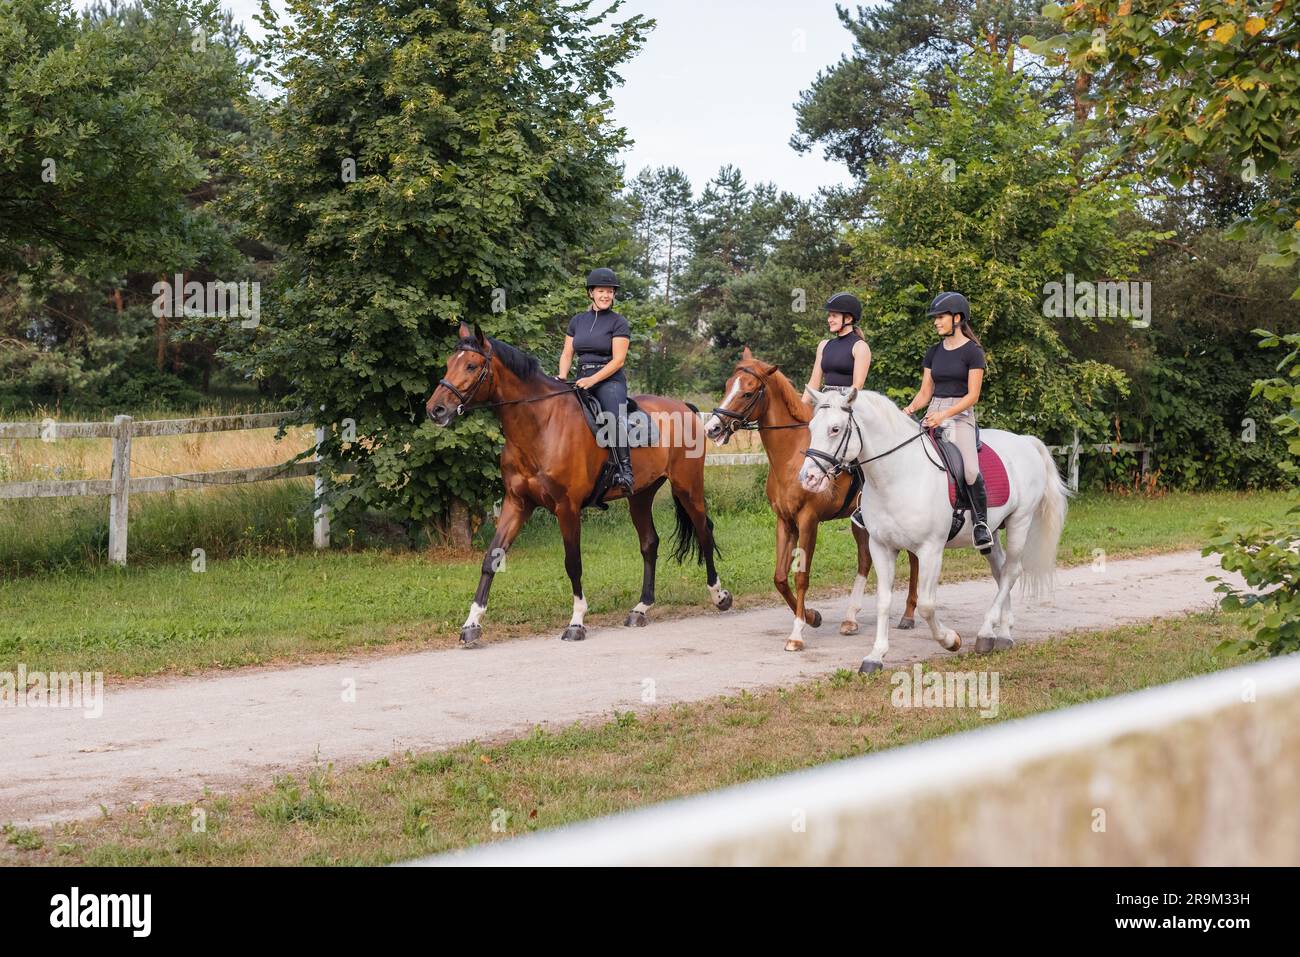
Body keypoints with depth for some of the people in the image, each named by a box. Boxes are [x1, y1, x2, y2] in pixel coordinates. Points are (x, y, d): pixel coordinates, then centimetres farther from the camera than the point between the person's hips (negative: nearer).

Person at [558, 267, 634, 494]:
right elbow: (567, 354, 17)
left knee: (614, 416, -34)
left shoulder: (618, 323, 1)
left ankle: (625, 470, -35)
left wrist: (592, 380, -18)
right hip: (582, 381, 6)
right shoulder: (577, 321, 17)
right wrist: (562, 378, -3)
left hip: (610, 381, -6)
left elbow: (618, 360, -7)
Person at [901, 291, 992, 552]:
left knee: (970, 471, -27)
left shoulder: (972, 351, -2)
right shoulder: (934, 352, 16)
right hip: (933, 414, 6)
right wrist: (910, 408, -4)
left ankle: (981, 521, -8)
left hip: (960, 414, -6)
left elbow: (972, 395, -8)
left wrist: (943, 415, -19)